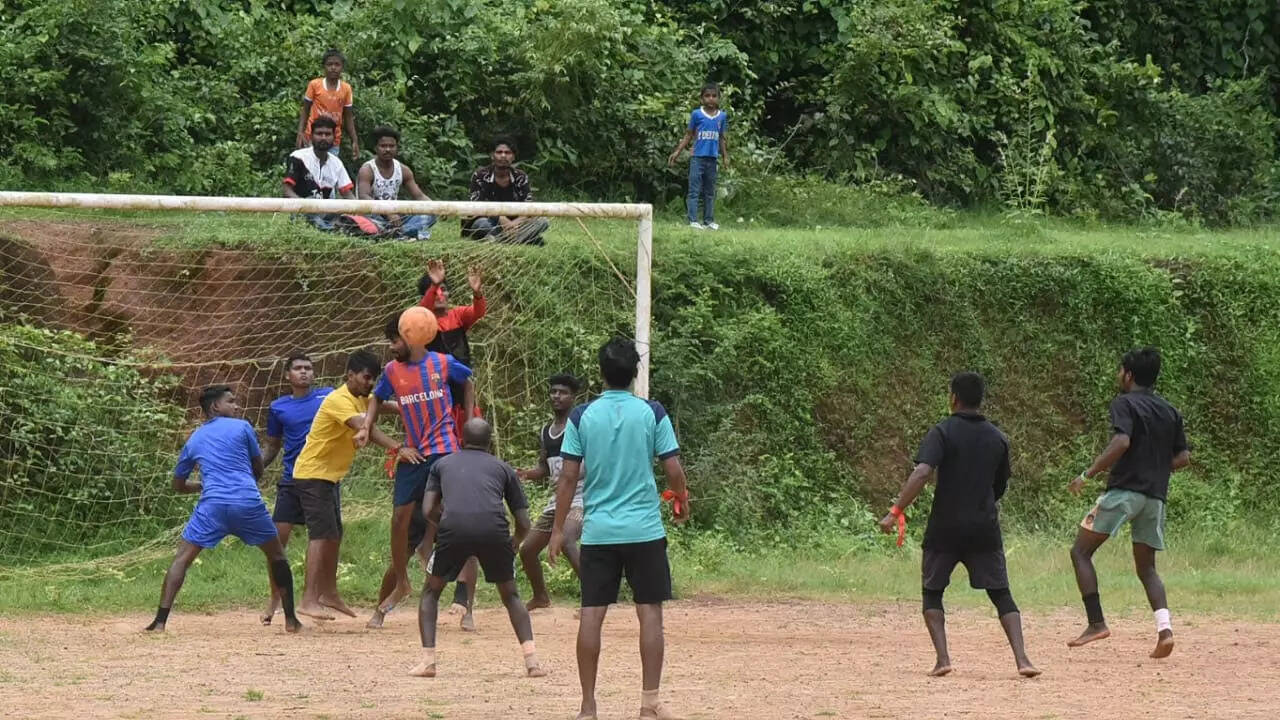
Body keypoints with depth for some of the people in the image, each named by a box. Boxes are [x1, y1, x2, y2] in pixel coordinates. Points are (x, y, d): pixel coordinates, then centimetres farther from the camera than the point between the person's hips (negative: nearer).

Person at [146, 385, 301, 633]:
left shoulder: (194, 440, 22)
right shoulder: (242, 427, 13)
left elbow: (178, 485, 32)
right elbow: (258, 470, 21)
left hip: (212, 505, 1)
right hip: (249, 502, -1)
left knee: (182, 559, 8)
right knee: (276, 555, 19)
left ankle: (160, 621, -7)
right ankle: (291, 619, 18)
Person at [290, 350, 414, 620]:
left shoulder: (362, 400, 9)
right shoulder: (339, 400, -23)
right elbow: (365, 428, -36)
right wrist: (397, 449, -45)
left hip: (330, 477, 10)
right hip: (312, 474, -10)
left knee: (334, 536, 16)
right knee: (322, 534, -17)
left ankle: (328, 593, 29)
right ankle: (308, 601, -22)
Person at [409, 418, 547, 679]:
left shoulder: (442, 465, 28)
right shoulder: (503, 469, 26)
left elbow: (428, 511, 16)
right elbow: (523, 523, 23)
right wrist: (514, 544, 44)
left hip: (454, 528, -1)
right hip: (494, 530, 1)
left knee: (431, 591, 22)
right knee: (510, 595, 21)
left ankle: (427, 659, 7)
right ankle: (531, 660, 4)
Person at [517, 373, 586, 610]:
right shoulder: (546, 431, 15)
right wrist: (527, 474, 1)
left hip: (580, 496, -9)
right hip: (557, 500, 9)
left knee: (565, 539, -33)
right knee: (527, 549, 13)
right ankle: (540, 597, 36)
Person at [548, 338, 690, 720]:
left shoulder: (582, 416, -1)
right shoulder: (652, 413, -3)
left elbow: (568, 476, -2)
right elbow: (673, 470, -3)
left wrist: (558, 529, 5)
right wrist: (682, 502, 17)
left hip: (597, 531, 1)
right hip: (644, 530, -1)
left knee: (592, 614, 3)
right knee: (650, 612, 4)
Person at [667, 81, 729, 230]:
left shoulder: (722, 116, 6)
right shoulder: (697, 114, -2)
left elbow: (722, 138, 13)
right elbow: (688, 135, 3)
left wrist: (725, 157, 11)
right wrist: (677, 152, -2)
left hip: (712, 158, 3)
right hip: (698, 157, -3)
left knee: (710, 191, 10)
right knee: (694, 190, -5)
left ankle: (709, 220, 14)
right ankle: (693, 221, -7)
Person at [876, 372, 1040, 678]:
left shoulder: (943, 432, -7)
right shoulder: (998, 438, 7)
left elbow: (922, 473, -21)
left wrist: (896, 511, -22)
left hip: (945, 529, -3)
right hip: (985, 528, 3)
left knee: (932, 592, 13)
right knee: (1001, 594, 8)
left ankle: (942, 658, -3)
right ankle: (1022, 659, -9)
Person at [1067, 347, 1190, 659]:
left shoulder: (1125, 403, -5)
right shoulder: (1170, 412, 15)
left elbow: (1121, 443, -21)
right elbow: (1183, 458, 11)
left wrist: (1088, 474, -16)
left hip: (1124, 490, -7)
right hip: (1156, 496, 7)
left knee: (1081, 551, 3)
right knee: (1146, 567, 15)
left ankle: (1096, 623, -7)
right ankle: (1164, 626, -8)